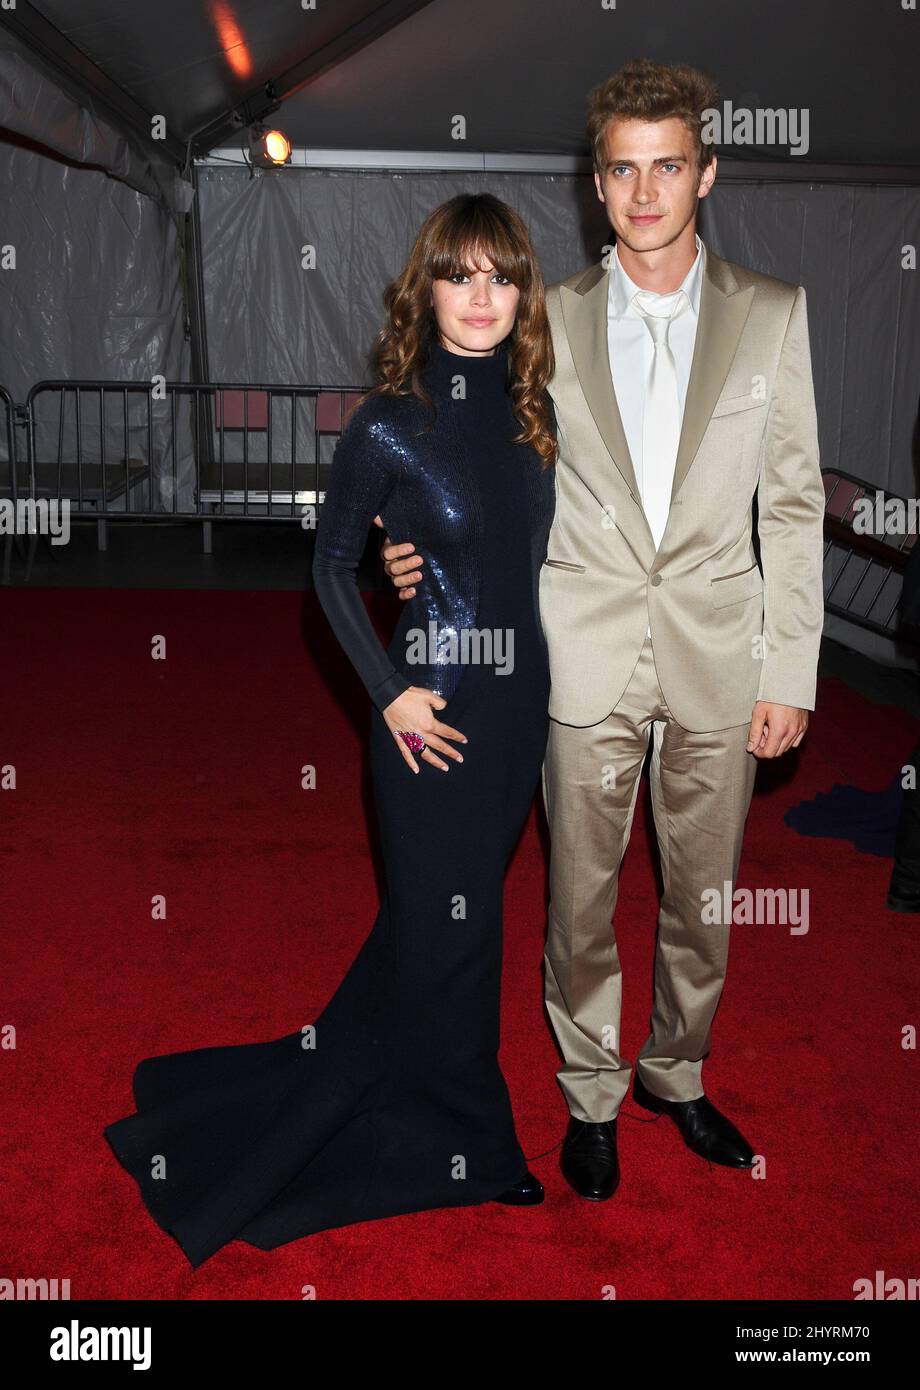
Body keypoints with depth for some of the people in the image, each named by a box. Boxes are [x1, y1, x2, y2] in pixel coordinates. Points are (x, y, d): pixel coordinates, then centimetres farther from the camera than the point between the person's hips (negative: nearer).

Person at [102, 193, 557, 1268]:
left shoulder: (533, 412, 5)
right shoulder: (389, 424, -11)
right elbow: (332, 563, -4)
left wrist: (564, 683, 5)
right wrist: (388, 692, -11)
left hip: (523, 697, 6)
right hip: (434, 707, -6)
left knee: (432, 918, 17)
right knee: (449, 922, 7)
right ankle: (467, 1147, 30)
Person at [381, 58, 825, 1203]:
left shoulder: (772, 313, 2)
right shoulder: (549, 320, 3)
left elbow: (793, 503, 1)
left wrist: (790, 672, -2)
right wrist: (431, 543, -11)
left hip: (721, 656, 1)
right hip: (587, 654, 0)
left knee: (703, 894, 13)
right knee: (581, 896, 8)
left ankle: (676, 1074, 38)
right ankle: (591, 1095, 31)